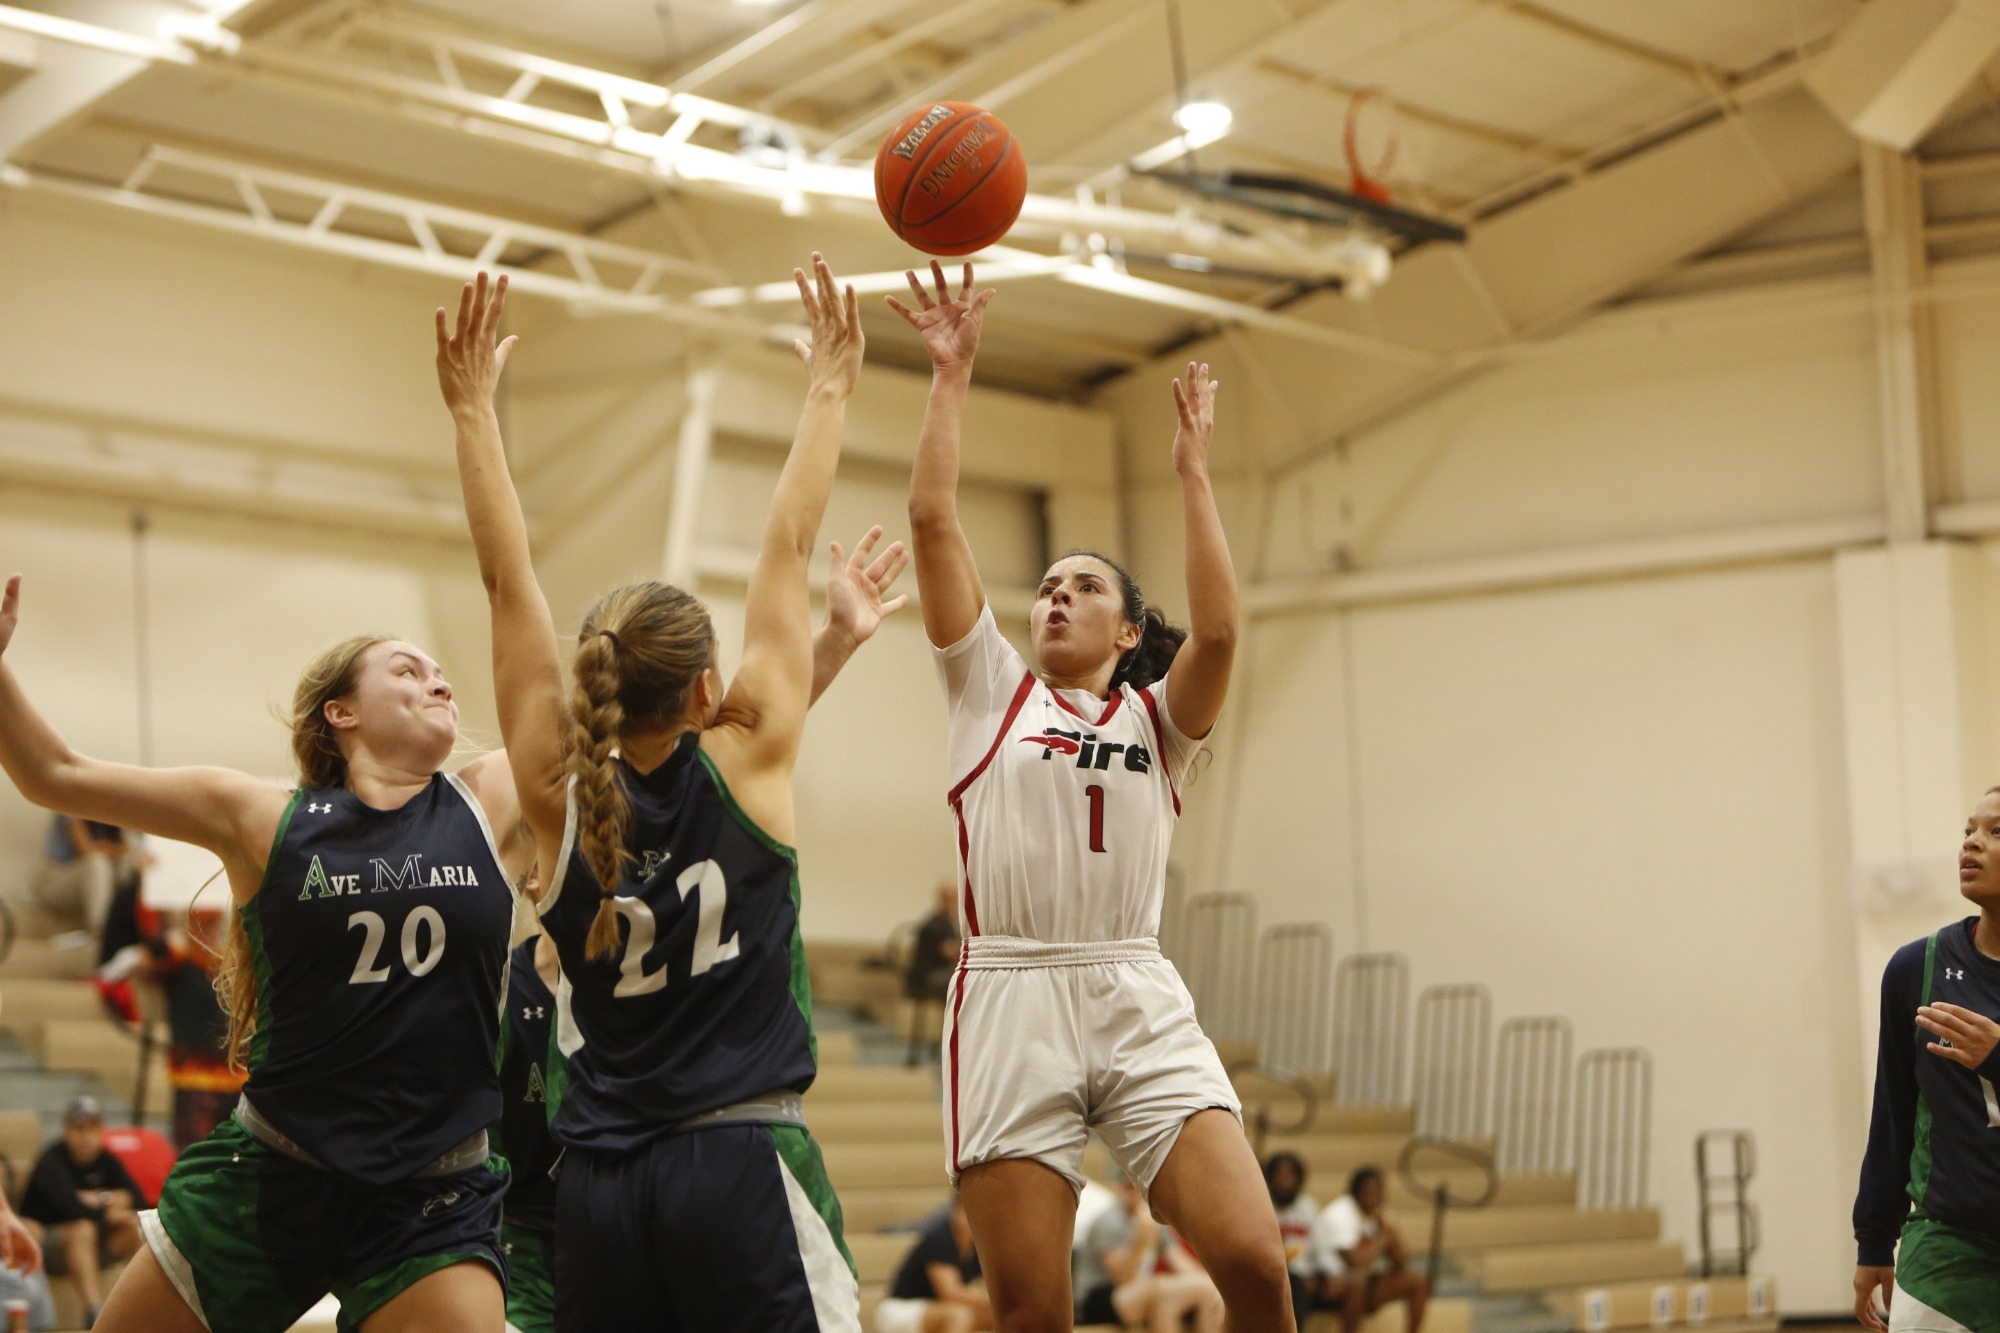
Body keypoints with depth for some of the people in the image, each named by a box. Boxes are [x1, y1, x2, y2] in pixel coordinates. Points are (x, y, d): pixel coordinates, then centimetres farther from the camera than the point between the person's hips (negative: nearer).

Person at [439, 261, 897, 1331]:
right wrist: (829, 389, 8)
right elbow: (786, 551, 2)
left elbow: (506, 578, 6)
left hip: (600, 1184, 5)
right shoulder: (745, 763, -5)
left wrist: (472, 410, 11)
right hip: (742, 1164, -4)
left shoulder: (560, 797, 3)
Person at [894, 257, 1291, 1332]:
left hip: (1138, 1001, 0)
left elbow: (1218, 633, -6)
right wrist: (952, 375, 6)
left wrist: (1191, 474, -1)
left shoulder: (1156, 718, 15)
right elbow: (934, 518, 7)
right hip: (1010, 1001, 0)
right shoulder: (991, 691, 15)